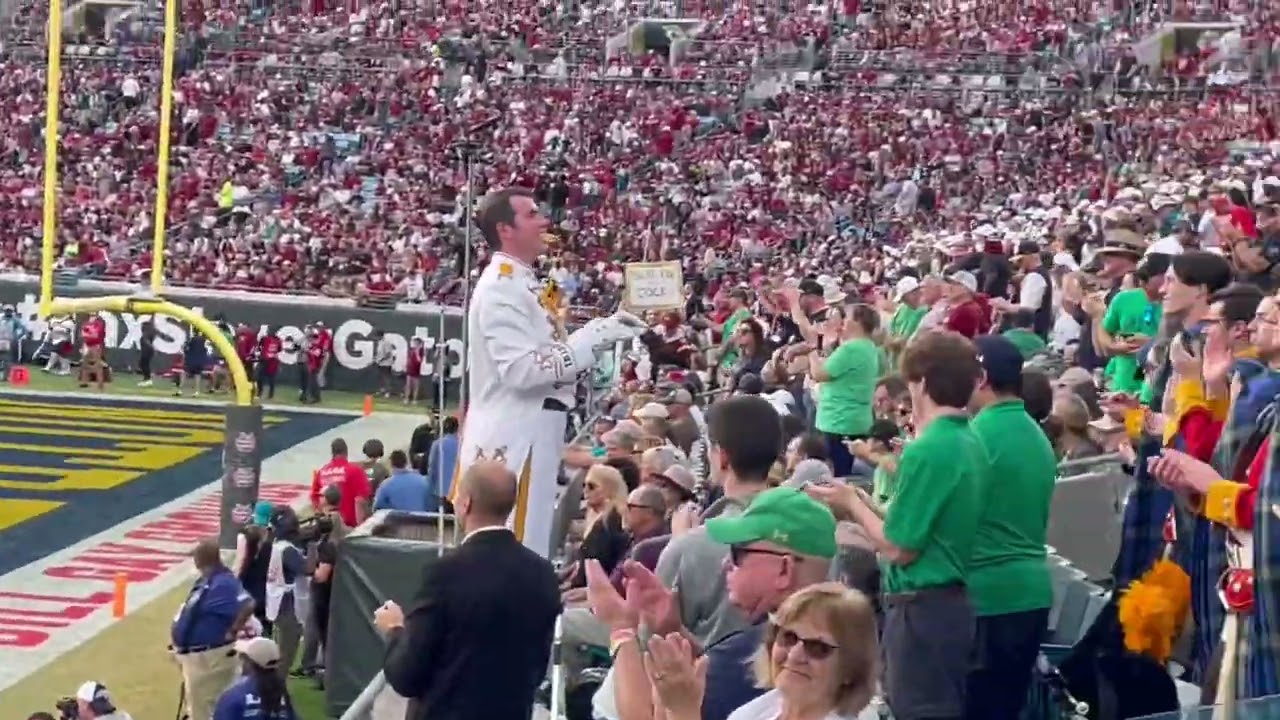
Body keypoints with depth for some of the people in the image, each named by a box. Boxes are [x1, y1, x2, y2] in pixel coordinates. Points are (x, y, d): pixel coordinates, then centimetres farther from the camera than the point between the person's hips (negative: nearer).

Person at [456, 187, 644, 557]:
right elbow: (522, 369, -24)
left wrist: (603, 330, 9)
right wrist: (596, 336, -21)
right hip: (510, 441, -10)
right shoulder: (500, 287, -15)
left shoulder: (523, 284, 16)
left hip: (530, 439, 10)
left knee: (529, 550, 14)